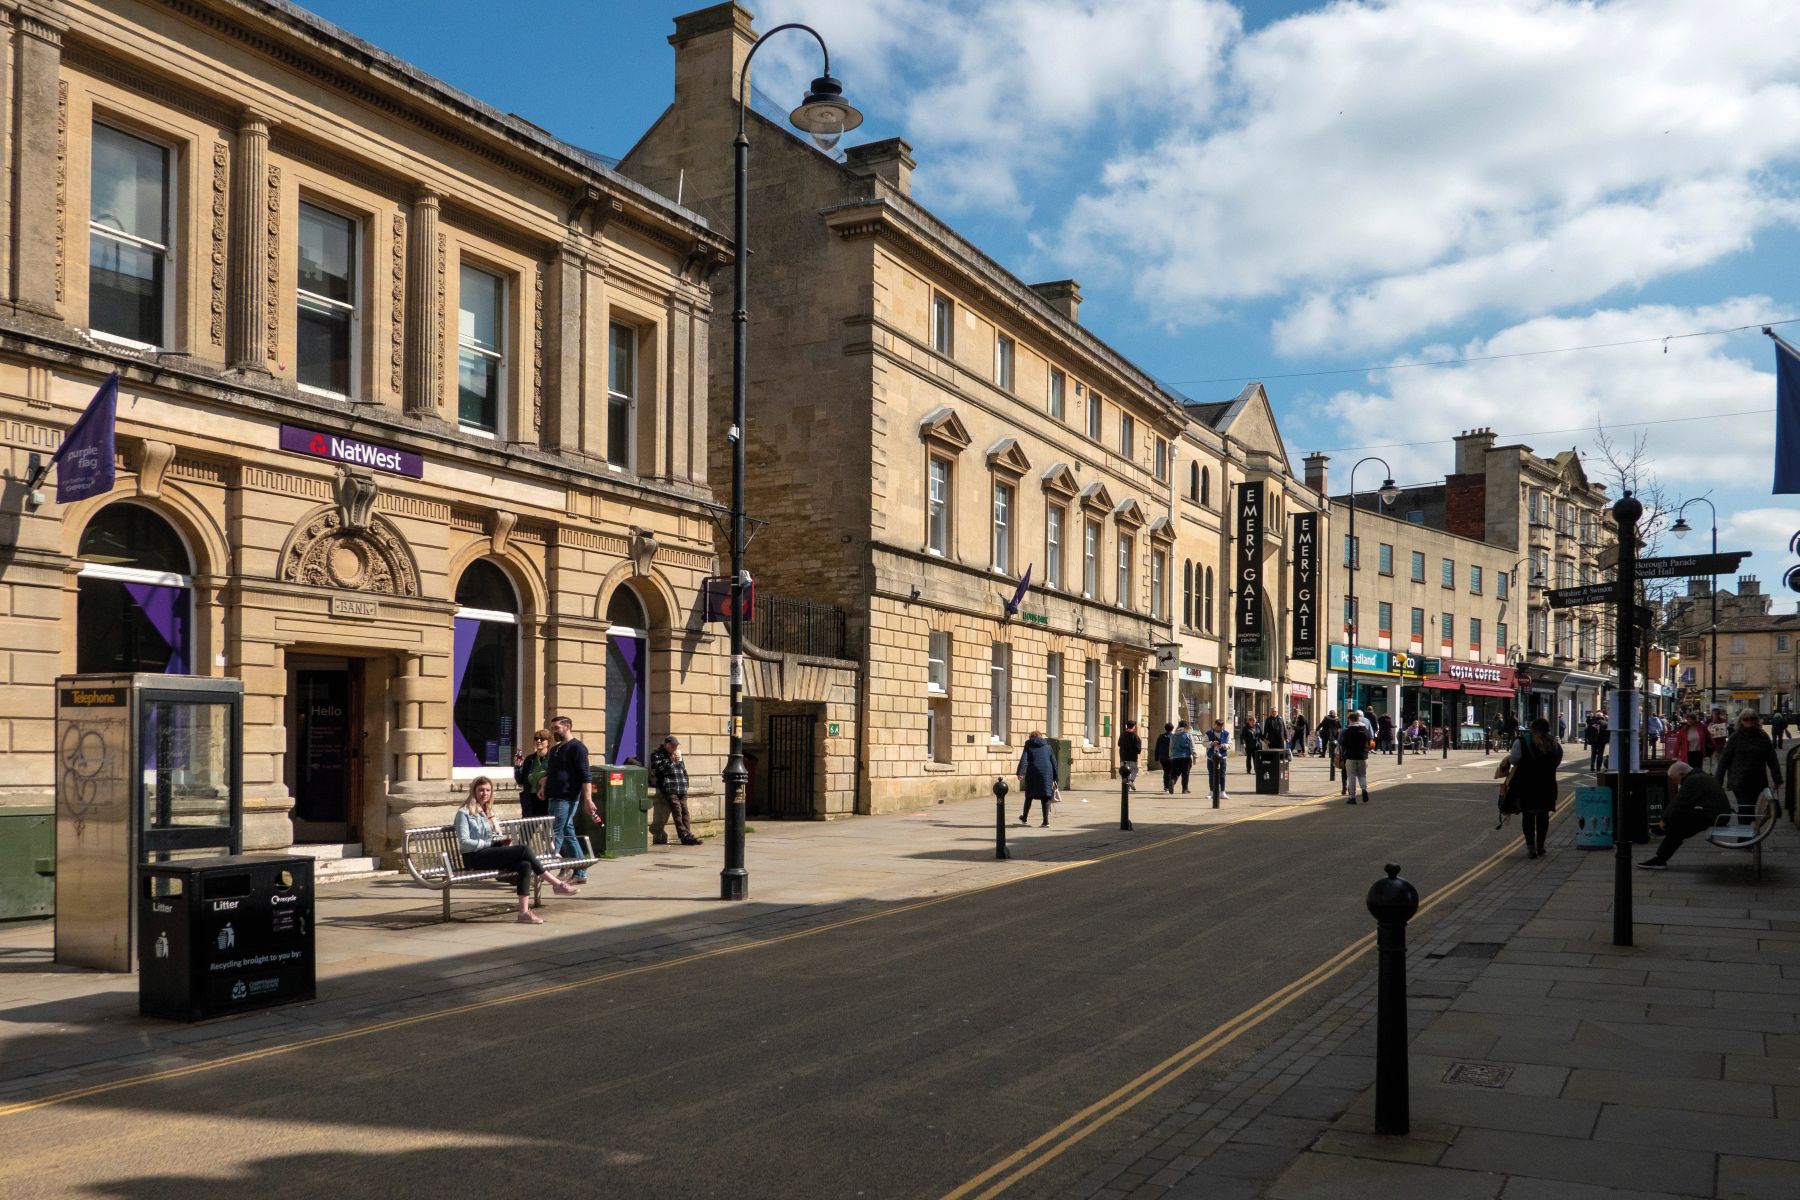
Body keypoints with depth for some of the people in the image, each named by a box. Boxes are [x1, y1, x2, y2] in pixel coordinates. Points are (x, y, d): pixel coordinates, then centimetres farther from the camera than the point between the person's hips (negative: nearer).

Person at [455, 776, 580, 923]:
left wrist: (502, 841, -1)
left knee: (525, 865, -24)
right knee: (523, 850, -25)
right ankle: (557, 884, -19)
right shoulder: (464, 812, 2)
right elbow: (464, 843, -9)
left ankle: (524, 911, -33)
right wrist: (492, 843, -15)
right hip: (475, 857, -7)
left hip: (491, 853, 7)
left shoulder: (488, 811, 25)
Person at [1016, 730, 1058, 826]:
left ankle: (1024, 818, 26)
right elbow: (1054, 762, 14)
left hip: (1033, 773, -1)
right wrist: (1054, 778, 17)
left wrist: (1020, 772, -19)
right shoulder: (1047, 746, 15)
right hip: (1047, 773, 1)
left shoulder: (1028, 746, 8)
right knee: (1045, 797, 4)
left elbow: (1024, 760, -8)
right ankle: (1046, 820, -4)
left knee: (1029, 795, 13)